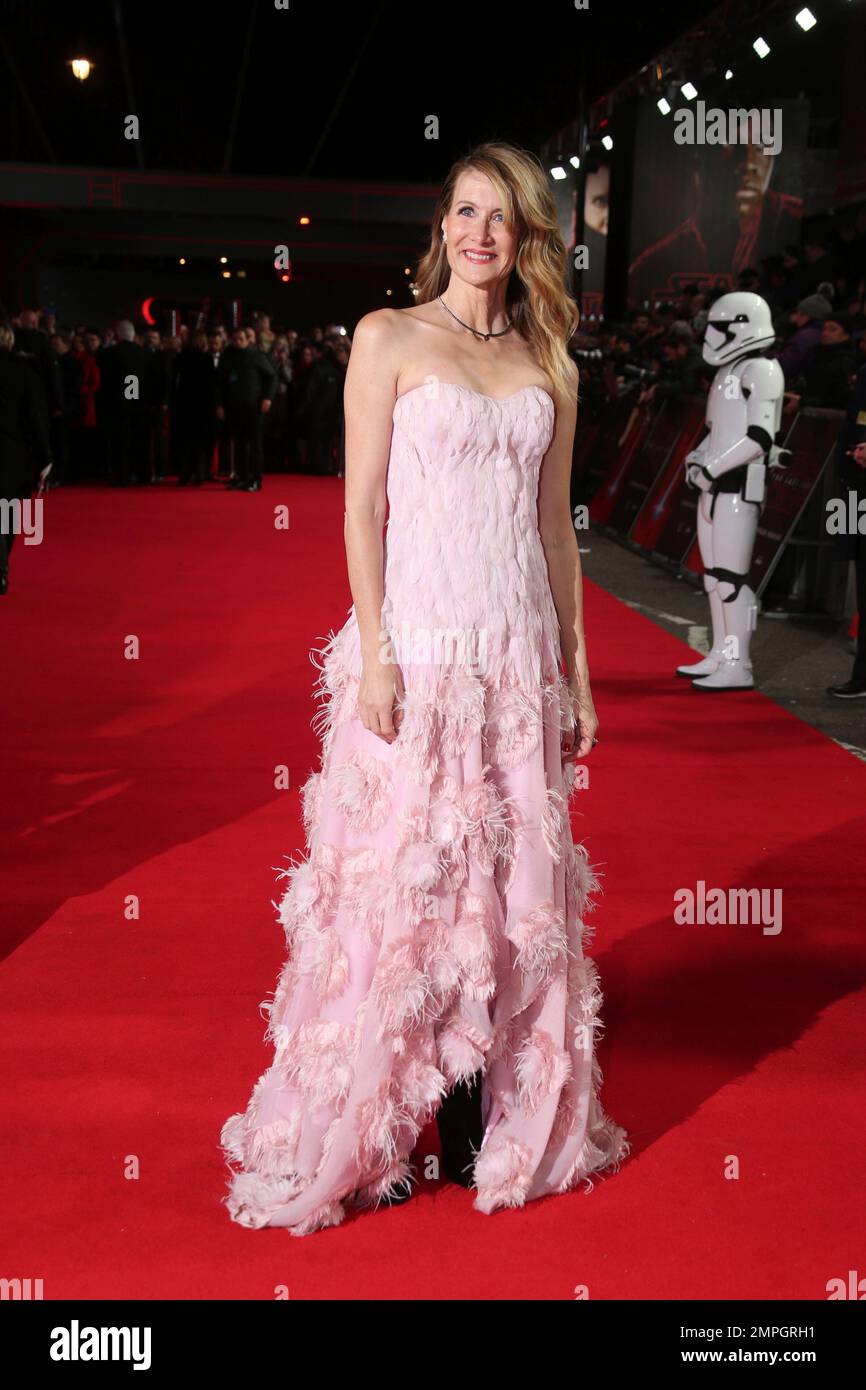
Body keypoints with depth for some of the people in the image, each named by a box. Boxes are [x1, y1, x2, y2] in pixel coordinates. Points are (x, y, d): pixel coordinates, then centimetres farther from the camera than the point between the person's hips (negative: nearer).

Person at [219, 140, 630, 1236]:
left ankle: (498, 1119, 20)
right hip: (420, 646, -4)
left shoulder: (548, 365, 12)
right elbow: (363, 504, -4)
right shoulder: (389, 338, 1)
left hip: (522, 653, 5)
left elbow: (556, 525, 13)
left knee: (516, 887, 7)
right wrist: (374, 648, -12)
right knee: (400, 880, -1)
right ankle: (365, 1134, 11)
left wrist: (575, 670, 11)